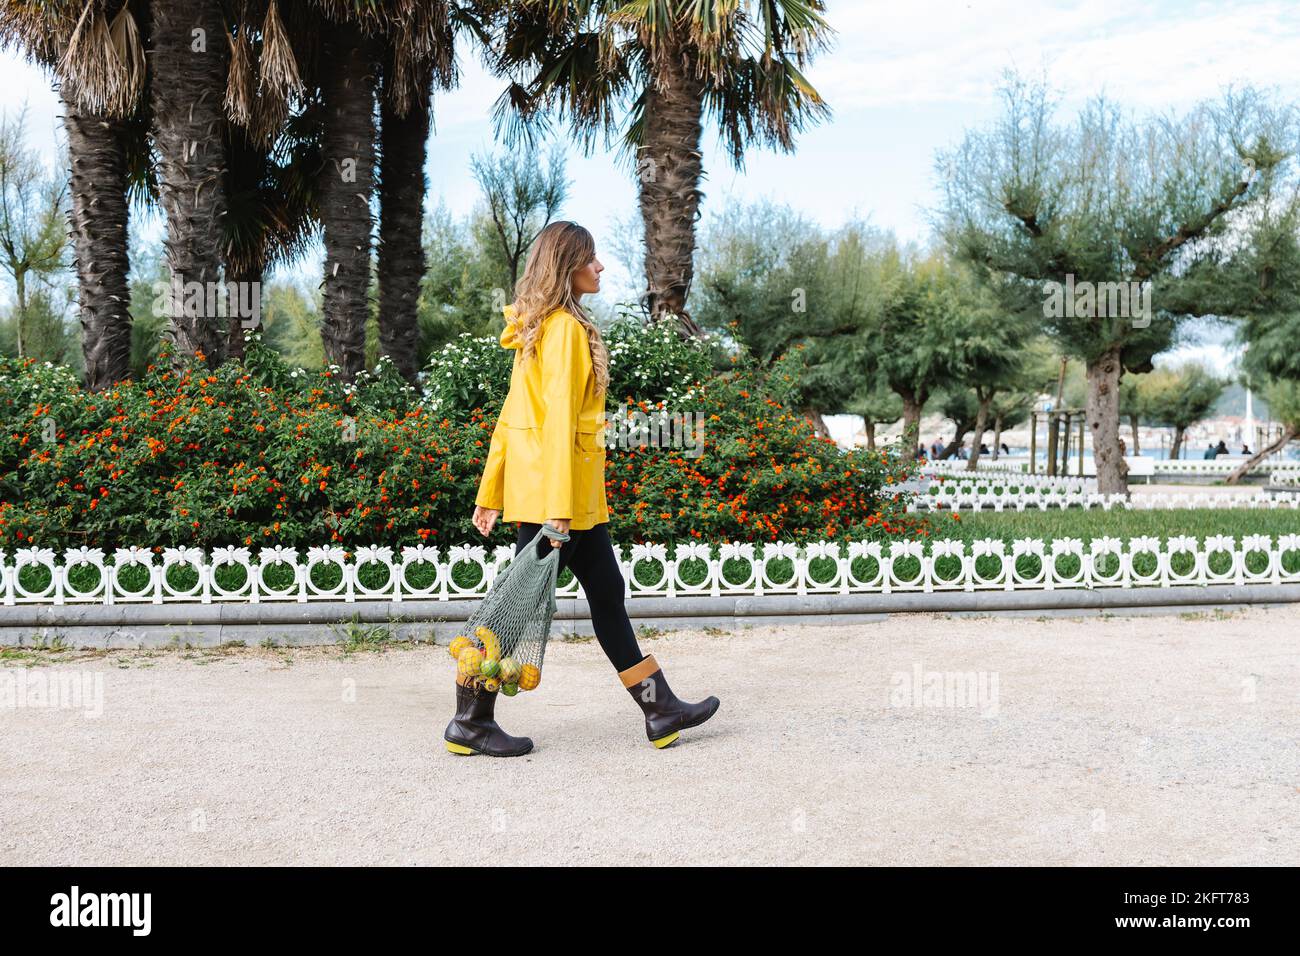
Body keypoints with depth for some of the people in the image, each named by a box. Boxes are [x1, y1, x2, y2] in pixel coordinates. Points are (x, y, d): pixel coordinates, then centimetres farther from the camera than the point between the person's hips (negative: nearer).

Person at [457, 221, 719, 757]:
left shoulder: (541, 328, 15)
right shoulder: (565, 328, -14)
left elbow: (513, 414, 15)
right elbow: (559, 419, -21)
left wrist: (490, 494, 16)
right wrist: (558, 508, -24)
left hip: (576, 497, 10)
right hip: (557, 491, -10)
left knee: (608, 592, 12)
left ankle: (661, 710, 20)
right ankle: (470, 723, 10)